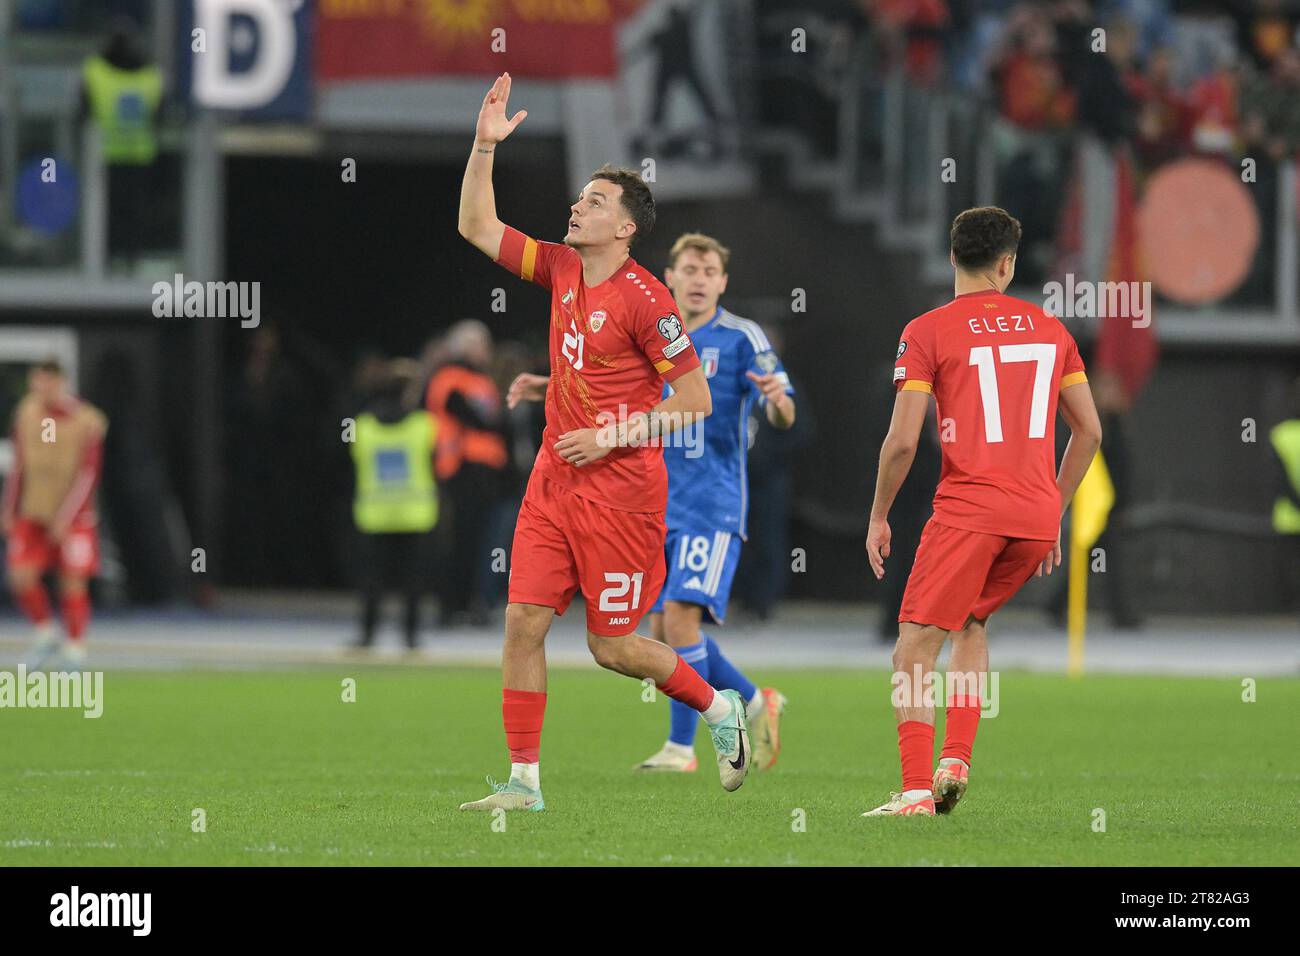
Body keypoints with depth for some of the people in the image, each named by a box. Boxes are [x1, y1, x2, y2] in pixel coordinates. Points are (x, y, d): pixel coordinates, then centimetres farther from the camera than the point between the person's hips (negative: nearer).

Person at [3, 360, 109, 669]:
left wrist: (65, 519, -18)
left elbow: (87, 476, -12)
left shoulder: (88, 422, -12)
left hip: (74, 518, -4)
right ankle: (45, 636, 13)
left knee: (74, 583, -3)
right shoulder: (27, 411, 1)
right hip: (32, 513, 4)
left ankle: (75, 650, 10)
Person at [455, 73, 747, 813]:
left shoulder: (644, 300, -14)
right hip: (555, 477, 7)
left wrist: (611, 436, -15)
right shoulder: (562, 268, 6)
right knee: (523, 621, -2)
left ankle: (720, 708, 23)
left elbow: (695, 400, -13)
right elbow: (477, 227, 15)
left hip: (619, 486, -7)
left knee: (612, 646, -1)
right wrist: (485, 146, 4)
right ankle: (524, 781, 2)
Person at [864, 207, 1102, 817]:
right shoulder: (1050, 328, 12)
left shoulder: (927, 332, -2)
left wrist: (878, 517, 6)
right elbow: (1089, 431, 14)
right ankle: (956, 761, 12)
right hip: (1038, 514, 5)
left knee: (914, 650, 0)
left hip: (968, 509, -5)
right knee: (972, 622, 26)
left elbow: (902, 440, -7)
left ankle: (916, 790, -12)